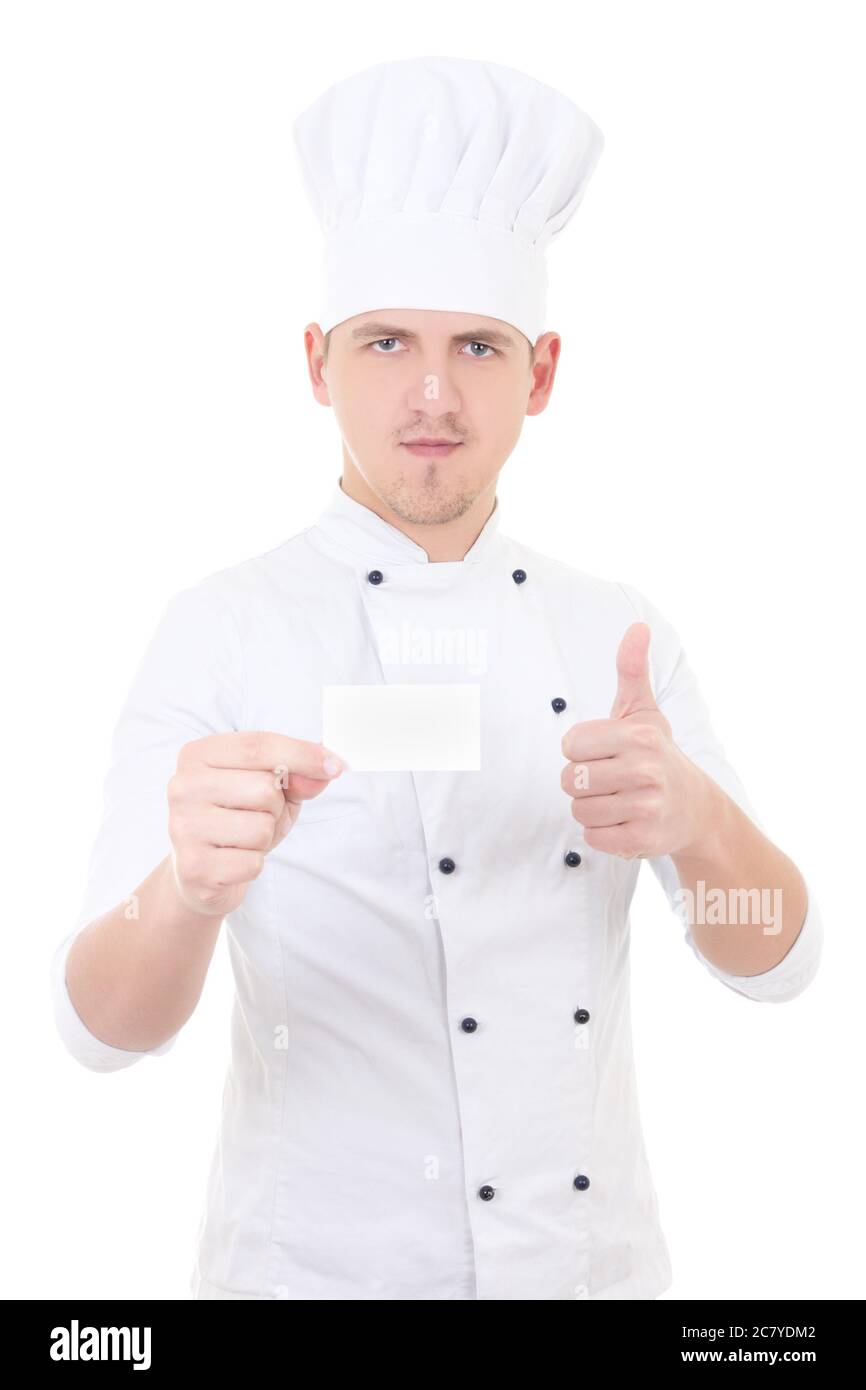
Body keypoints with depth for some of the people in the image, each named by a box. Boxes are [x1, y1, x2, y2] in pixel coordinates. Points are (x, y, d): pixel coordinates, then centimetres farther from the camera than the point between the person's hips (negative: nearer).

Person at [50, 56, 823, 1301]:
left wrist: (697, 822, -28)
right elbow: (104, 1025, -19)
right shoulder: (221, 633, -13)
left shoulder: (616, 633, -1)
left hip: (597, 1250, 4)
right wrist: (188, 891, -41)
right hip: (315, 1262, -3)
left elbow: (774, 960, -6)